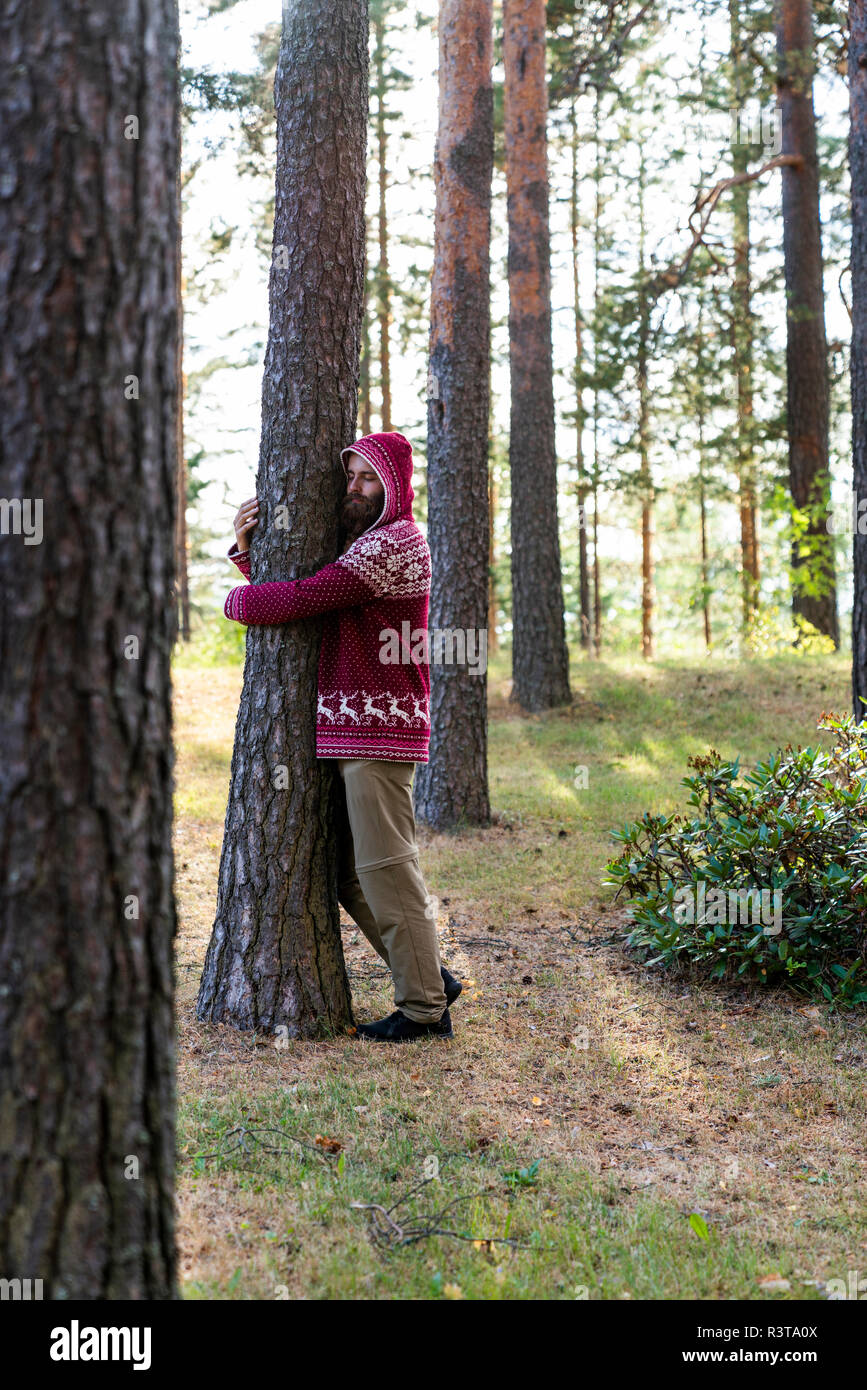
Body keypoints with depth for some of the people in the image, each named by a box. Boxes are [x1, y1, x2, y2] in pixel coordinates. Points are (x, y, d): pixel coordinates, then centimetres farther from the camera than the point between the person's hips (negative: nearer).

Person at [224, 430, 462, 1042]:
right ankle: (431, 976, 20)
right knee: (349, 874, 11)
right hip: (345, 730, 10)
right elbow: (275, 588, 23)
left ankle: (424, 1009, 2)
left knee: (384, 868, -7)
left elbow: (304, 597, -18)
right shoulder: (359, 543, 23)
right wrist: (247, 550, 4)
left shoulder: (395, 542, -10)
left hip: (379, 730, -10)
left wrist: (236, 600, 0)